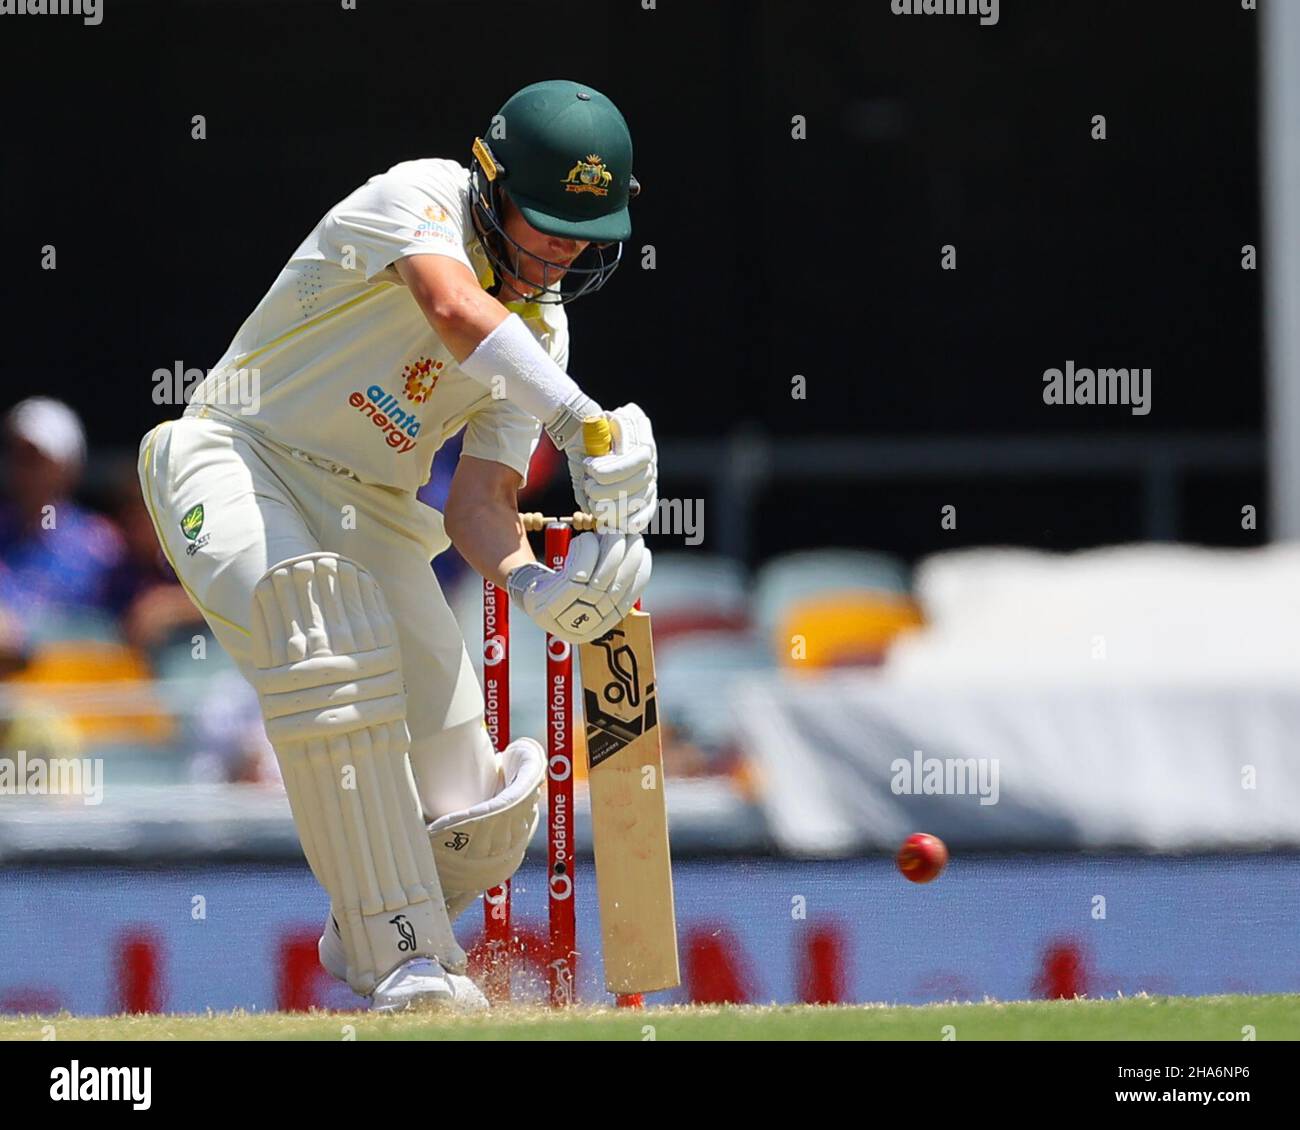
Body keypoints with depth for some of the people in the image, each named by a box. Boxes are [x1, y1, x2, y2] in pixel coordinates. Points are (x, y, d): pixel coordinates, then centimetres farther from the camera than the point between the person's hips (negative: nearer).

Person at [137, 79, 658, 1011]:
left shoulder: (542, 334, 6)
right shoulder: (423, 199, -14)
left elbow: (481, 501, -3)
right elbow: (453, 311, -36)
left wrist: (534, 583, -25)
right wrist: (579, 420, -48)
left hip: (369, 514, 6)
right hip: (238, 465, -6)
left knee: (475, 828, -7)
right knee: (322, 615, -40)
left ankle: (365, 934, 30)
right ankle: (404, 961, -38)